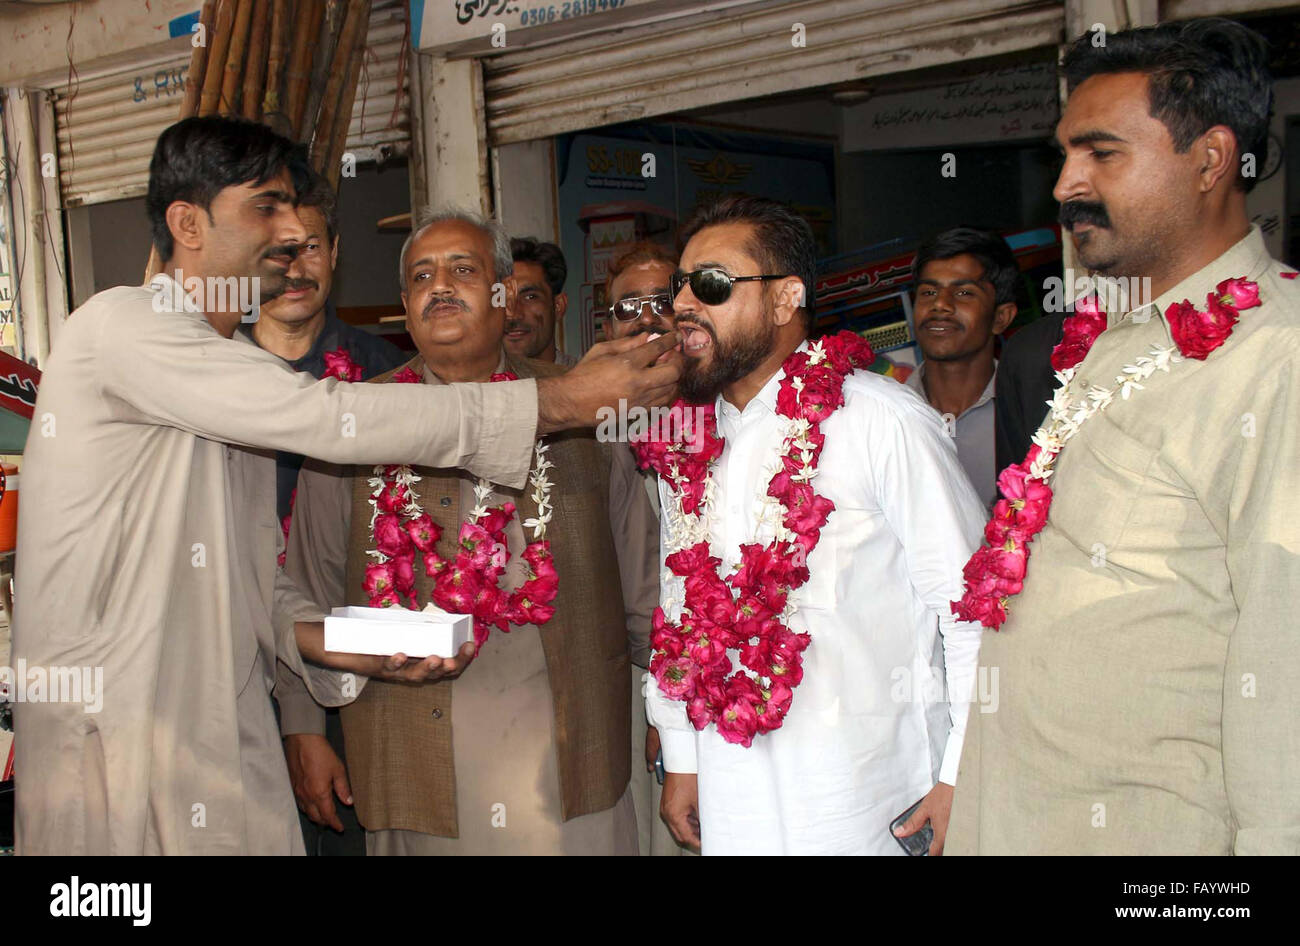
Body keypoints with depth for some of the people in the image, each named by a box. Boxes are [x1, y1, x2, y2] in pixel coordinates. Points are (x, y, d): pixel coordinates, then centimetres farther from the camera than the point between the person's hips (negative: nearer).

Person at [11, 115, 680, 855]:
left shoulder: (237, 366, 16)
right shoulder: (122, 325, -13)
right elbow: (327, 420, -24)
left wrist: (331, 643, -5)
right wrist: (560, 401, -23)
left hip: (227, 734, 8)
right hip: (115, 747, -8)